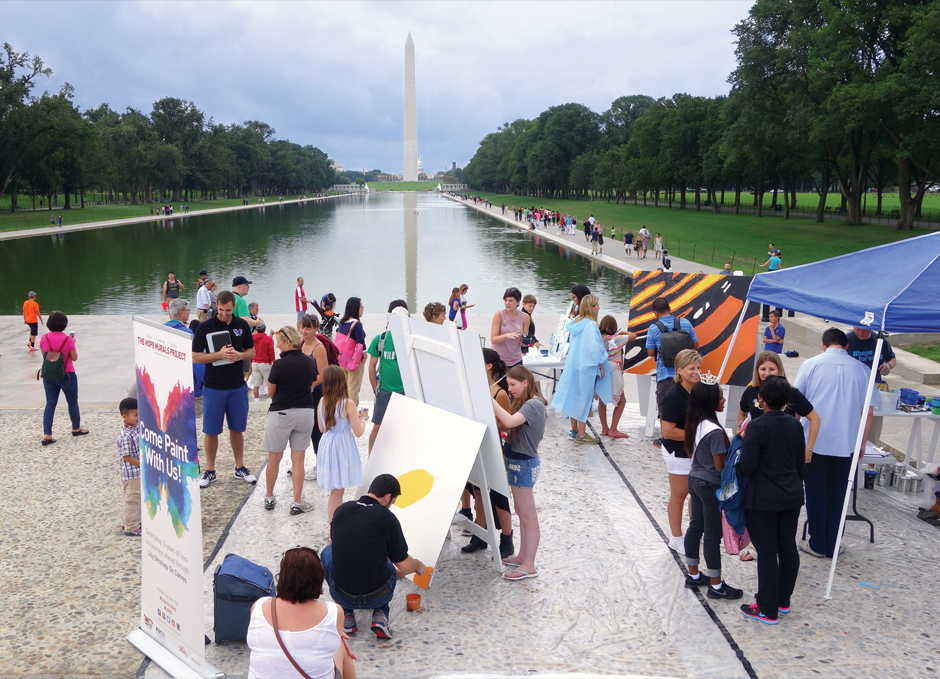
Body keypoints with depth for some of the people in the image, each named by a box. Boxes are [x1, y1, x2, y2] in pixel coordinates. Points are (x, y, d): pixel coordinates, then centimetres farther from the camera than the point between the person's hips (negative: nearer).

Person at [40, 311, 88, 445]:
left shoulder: (44, 338, -5)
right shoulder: (68, 339, -15)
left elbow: (44, 355, 6)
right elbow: (74, 358, -7)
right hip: (66, 375, -3)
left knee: (50, 404, 6)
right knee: (72, 402, 16)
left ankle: (46, 435, -3)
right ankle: (76, 428, 31)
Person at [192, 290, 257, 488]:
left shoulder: (242, 325, 2)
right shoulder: (205, 327, -8)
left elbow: (252, 352, 9)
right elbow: (195, 357, -9)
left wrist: (239, 355, -13)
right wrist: (219, 354, -22)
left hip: (237, 386, 3)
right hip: (213, 387, -3)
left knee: (237, 429, 12)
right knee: (211, 431, 5)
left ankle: (240, 468, 25)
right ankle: (210, 471, 17)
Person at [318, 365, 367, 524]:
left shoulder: (322, 403, 0)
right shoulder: (348, 403, -17)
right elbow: (358, 432, -15)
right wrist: (362, 418, 5)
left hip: (327, 447, 6)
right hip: (342, 449, -5)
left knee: (337, 491, 18)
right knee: (336, 492, 2)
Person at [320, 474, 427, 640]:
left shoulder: (341, 509, 3)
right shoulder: (387, 517, -9)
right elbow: (404, 566, -4)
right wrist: (419, 567, 21)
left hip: (341, 596, 1)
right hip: (376, 598, -1)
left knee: (328, 551, 29)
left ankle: (346, 615, 20)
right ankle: (380, 615, 8)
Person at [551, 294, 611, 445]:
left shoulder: (576, 323, 8)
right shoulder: (590, 325, -17)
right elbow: (594, 348, -18)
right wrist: (601, 367, -9)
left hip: (573, 365, 8)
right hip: (587, 367, -8)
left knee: (574, 397, 14)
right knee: (584, 398, -2)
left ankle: (574, 430, 24)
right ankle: (581, 434, 2)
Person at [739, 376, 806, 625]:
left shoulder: (757, 427, -19)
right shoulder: (795, 426, 2)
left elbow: (747, 467, -19)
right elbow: (801, 465, 11)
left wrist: (744, 443, -3)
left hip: (762, 500, -6)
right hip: (792, 497, 6)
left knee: (767, 552, 1)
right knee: (788, 547, 15)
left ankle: (768, 609, 8)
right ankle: (783, 600, 29)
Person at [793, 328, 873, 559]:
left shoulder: (811, 364, -2)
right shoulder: (862, 370, 3)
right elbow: (868, 412, 5)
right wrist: (861, 443, 15)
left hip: (814, 442, -1)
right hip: (847, 444, 2)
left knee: (816, 492, 10)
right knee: (837, 494, 12)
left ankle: (817, 544, 16)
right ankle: (833, 545, 20)